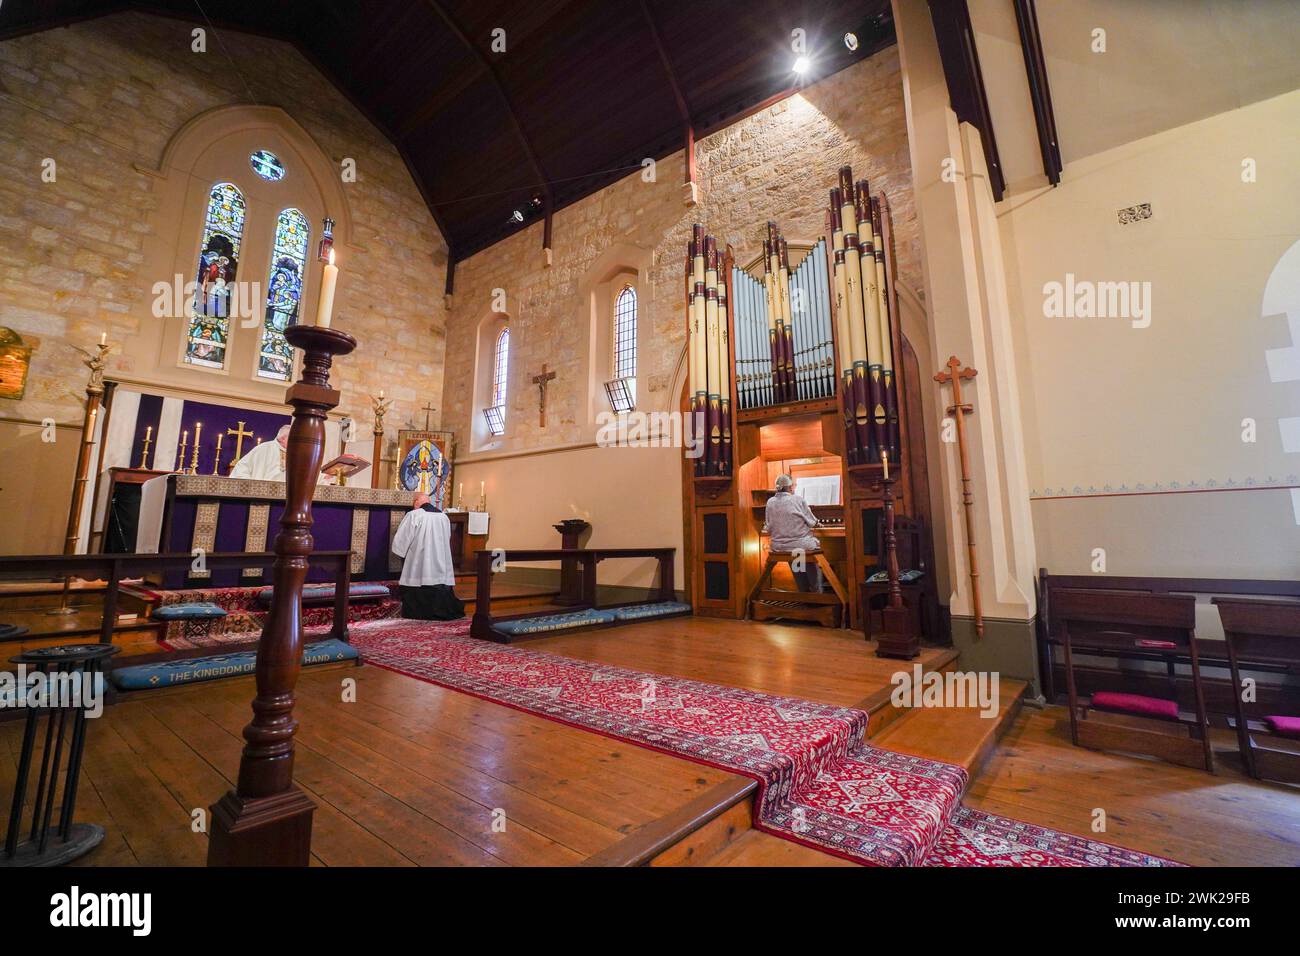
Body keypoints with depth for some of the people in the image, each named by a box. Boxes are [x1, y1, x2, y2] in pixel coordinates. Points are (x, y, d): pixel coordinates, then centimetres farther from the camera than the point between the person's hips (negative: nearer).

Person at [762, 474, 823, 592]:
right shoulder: (798, 499, -10)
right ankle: (816, 591, 27)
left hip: (778, 546, 4)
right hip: (800, 544, -4)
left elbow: (768, 528, 4)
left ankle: (804, 591, 35)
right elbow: (812, 522, -5)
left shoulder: (770, 502, 0)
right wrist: (816, 521, 18)